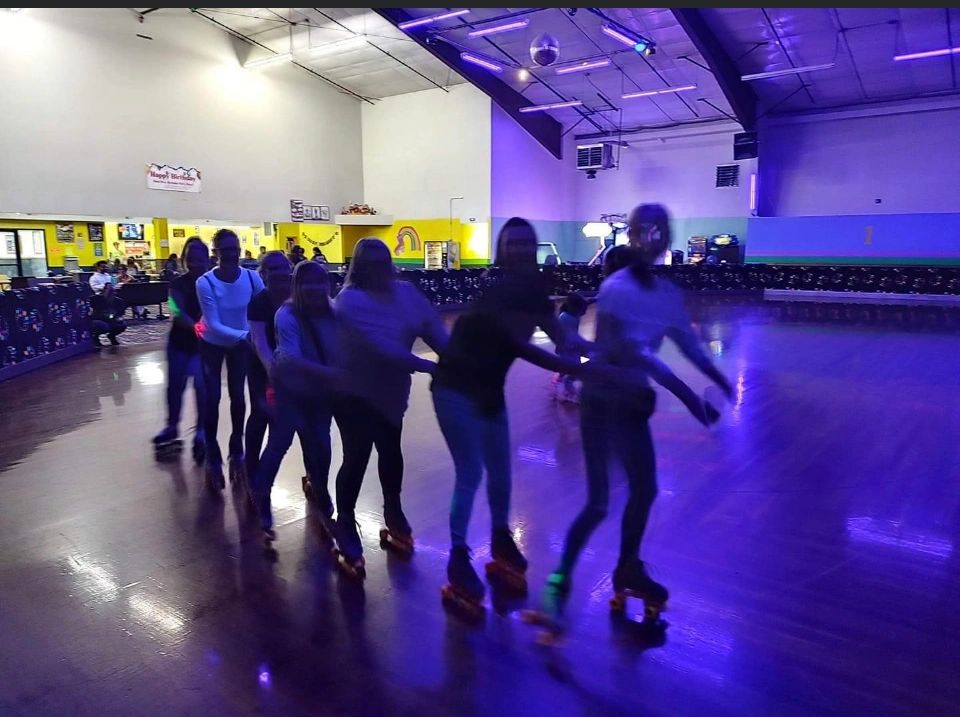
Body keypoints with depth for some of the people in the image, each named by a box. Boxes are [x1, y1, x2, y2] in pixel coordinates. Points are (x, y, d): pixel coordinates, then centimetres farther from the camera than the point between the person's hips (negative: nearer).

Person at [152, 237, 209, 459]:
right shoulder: (178, 284, -5)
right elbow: (178, 313, -19)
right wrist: (195, 326, -36)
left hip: (204, 343, -2)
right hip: (180, 341, 2)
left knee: (202, 386, -6)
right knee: (175, 385, 11)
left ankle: (201, 432, 8)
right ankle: (172, 426, 30)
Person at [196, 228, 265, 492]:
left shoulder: (252, 277, -24)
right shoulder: (205, 283, -30)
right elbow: (213, 325, -32)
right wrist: (243, 336, -45)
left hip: (240, 344, 2)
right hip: (212, 345, -2)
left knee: (238, 396, 9)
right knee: (212, 398, -1)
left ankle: (236, 452, 25)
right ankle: (213, 457, 13)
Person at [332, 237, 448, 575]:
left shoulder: (406, 292, -4)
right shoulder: (350, 301, -23)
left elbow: (433, 327, -13)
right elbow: (382, 346, -32)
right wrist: (430, 367, -35)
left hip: (390, 390, 6)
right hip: (355, 390, -6)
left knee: (391, 451, 17)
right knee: (357, 456, -4)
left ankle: (393, 511, 40)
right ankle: (345, 524, 18)